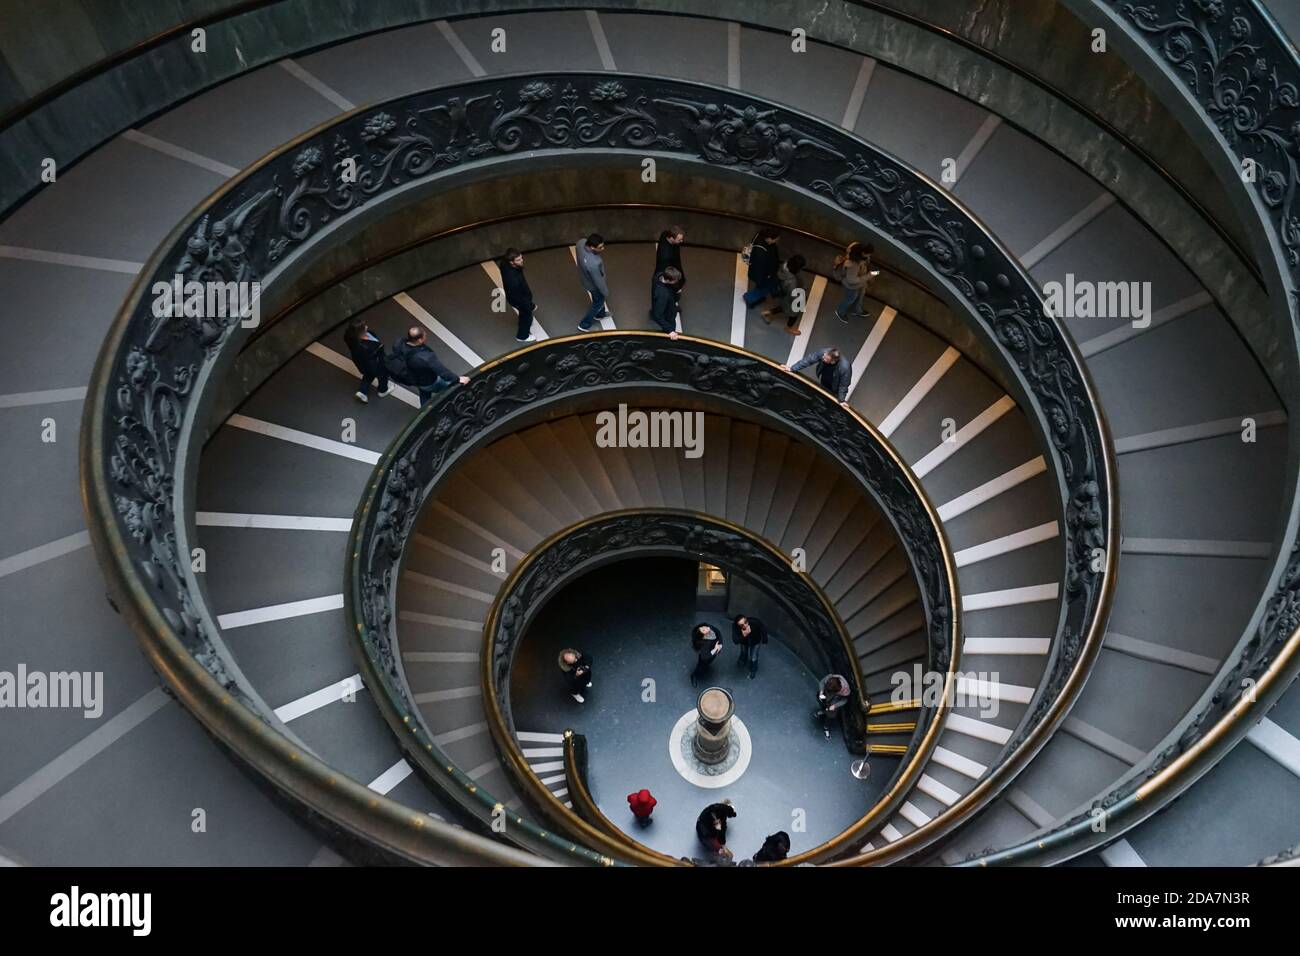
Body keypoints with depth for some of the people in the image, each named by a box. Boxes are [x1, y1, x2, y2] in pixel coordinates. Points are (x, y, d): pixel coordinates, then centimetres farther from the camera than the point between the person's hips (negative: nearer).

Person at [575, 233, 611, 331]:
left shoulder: (581, 242, -28)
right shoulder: (593, 263, -48)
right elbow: (598, 281, -29)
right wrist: (606, 293, -9)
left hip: (585, 277, 7)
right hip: (593, 284, -7)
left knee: (598, 299, 35)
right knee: (598, 303, 24)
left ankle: (600, 314, 63)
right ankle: (584, 324, 44)